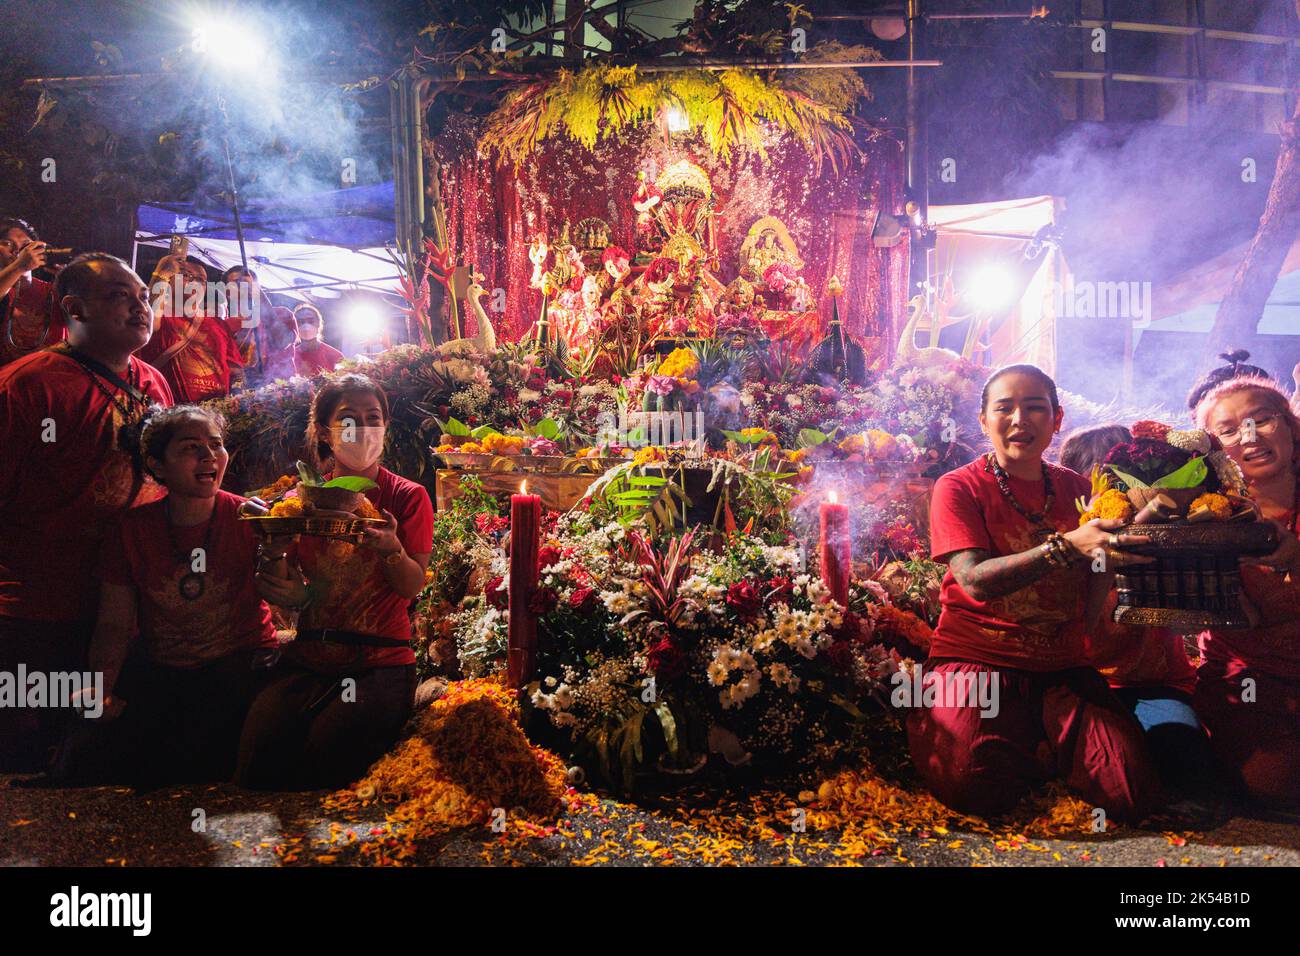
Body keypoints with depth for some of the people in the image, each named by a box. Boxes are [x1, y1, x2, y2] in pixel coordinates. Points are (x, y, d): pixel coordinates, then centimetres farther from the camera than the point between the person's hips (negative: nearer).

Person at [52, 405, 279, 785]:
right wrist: (102, 688, -13)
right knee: (80, 762, -15)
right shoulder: (131, 529, 2)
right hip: (157, 672, 3)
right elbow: (114, 624, 4)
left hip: (239, 668, -3)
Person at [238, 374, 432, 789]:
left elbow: (412, 587, -1)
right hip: (308, 658, 2)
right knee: (260, 748, -27)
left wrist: (390, 547, -22)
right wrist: (275, 554, -9)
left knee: (328, 747, -31)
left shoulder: (408, 497, 6)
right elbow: (281, 595, 13)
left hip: (380, 661, -2)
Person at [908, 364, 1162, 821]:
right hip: (976, 657, -3)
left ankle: (1047, 730, 10)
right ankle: (1036, 749, 6)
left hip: (1061, 666, 4)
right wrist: (1066, 547, -30)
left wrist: (1134, 532, -10)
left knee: (1133, 794, -16)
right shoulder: (958, 488, -2)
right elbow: (974, 580, -19)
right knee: (974, 787, -27)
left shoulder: (1076, 488, 12)